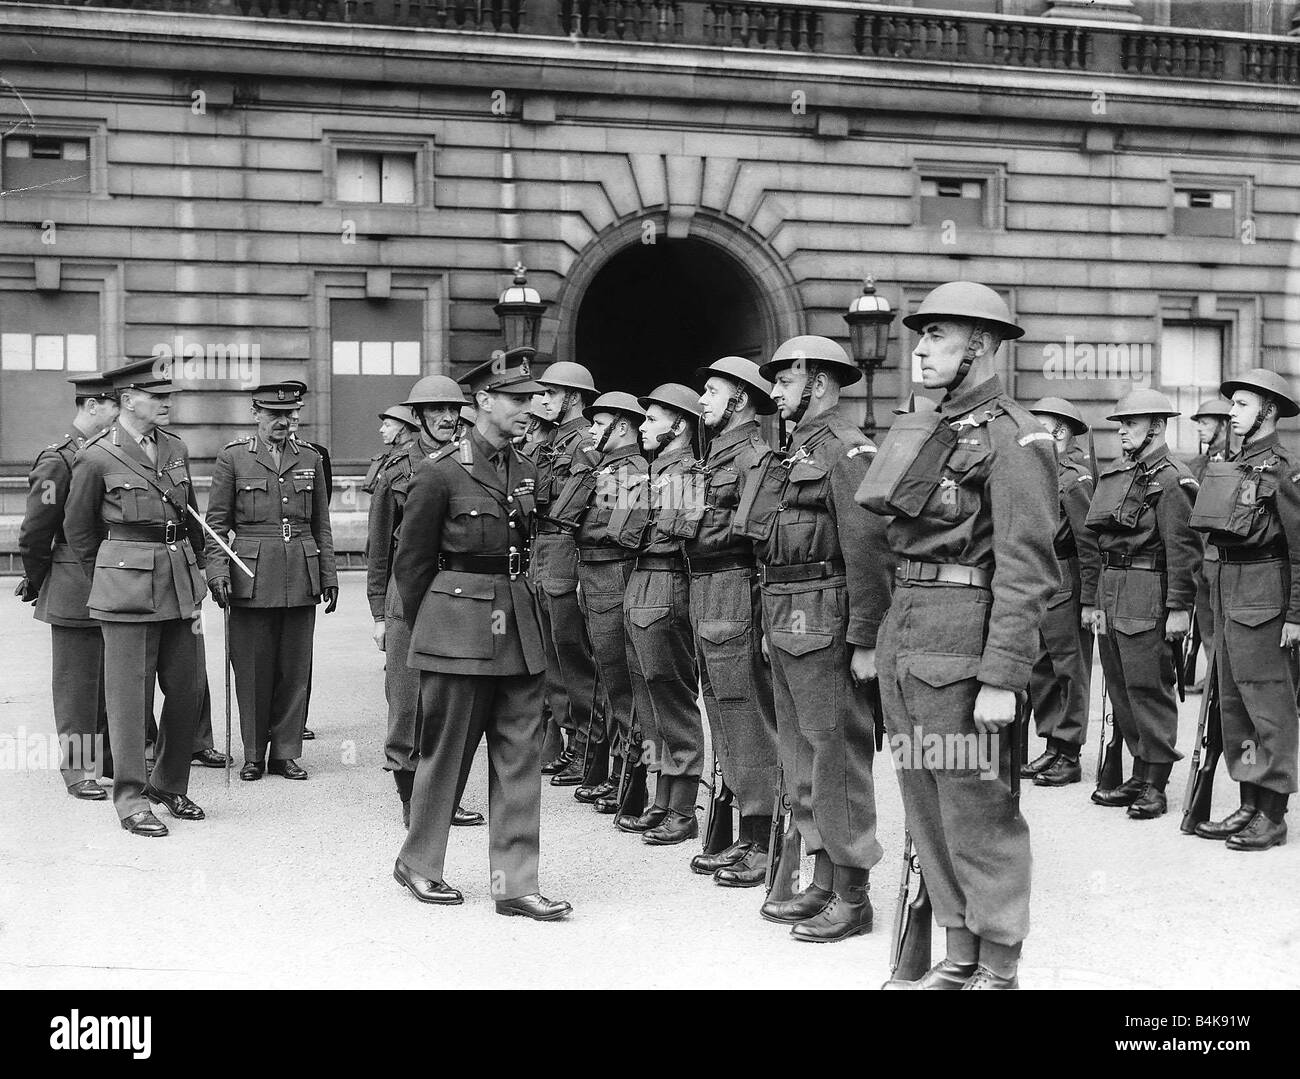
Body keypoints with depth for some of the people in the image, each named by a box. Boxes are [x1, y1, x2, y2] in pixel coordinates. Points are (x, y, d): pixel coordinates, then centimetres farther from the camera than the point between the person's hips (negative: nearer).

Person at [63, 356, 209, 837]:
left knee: (187, 690, 9)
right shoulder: (97, 458, -6)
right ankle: (132, 801, 7)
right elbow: (78, 529, 4)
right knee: (129, 694, -1)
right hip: (128, 591, -6)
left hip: (179, 584, 6)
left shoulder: (176, 450, 10)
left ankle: (170, 785, 25)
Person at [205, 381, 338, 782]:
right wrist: (217, 572, -9)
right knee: (252, 670, 1)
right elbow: (216, 522, 2)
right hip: (251, 576, -3)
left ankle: (286, 753, 13)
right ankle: (253, 755, 11)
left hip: (301, 579, 3)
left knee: (295, 670, 4)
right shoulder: (232, 457, 3)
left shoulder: (310, 459, 11)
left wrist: (329, 576, 10)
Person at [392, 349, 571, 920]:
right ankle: (418, 863, 25)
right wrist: (427, 630, 6)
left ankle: (516, 883, 9)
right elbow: (411, 561, -1)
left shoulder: (525, 471, 10)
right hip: (459, 629, -6)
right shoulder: (441, 471, -9)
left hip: (517, 628, 6)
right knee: (446, 751, 5)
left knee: (521, 754, 4)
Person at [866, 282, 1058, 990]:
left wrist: (1002, 677, -21)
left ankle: (999, 970, 11)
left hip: (963, 634, -8)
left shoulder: (1011, 438, -10)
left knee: (976, 810, -1)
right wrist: (886, 639, 15)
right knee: (926, 806, 13)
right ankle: (959, 957, 25)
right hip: (904, 632, 9)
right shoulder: (927, 431, 15)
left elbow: (1025, 569, -16)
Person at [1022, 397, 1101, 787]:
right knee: (1039, 671, 12)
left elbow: (1090, 544, -15)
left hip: (1064, 584, -8)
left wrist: (1089, 600, -18)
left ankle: (1069, 756, 7)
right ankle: (1053, 747, 21)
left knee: (1070, 669, 1)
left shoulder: (1074, 478, -12)